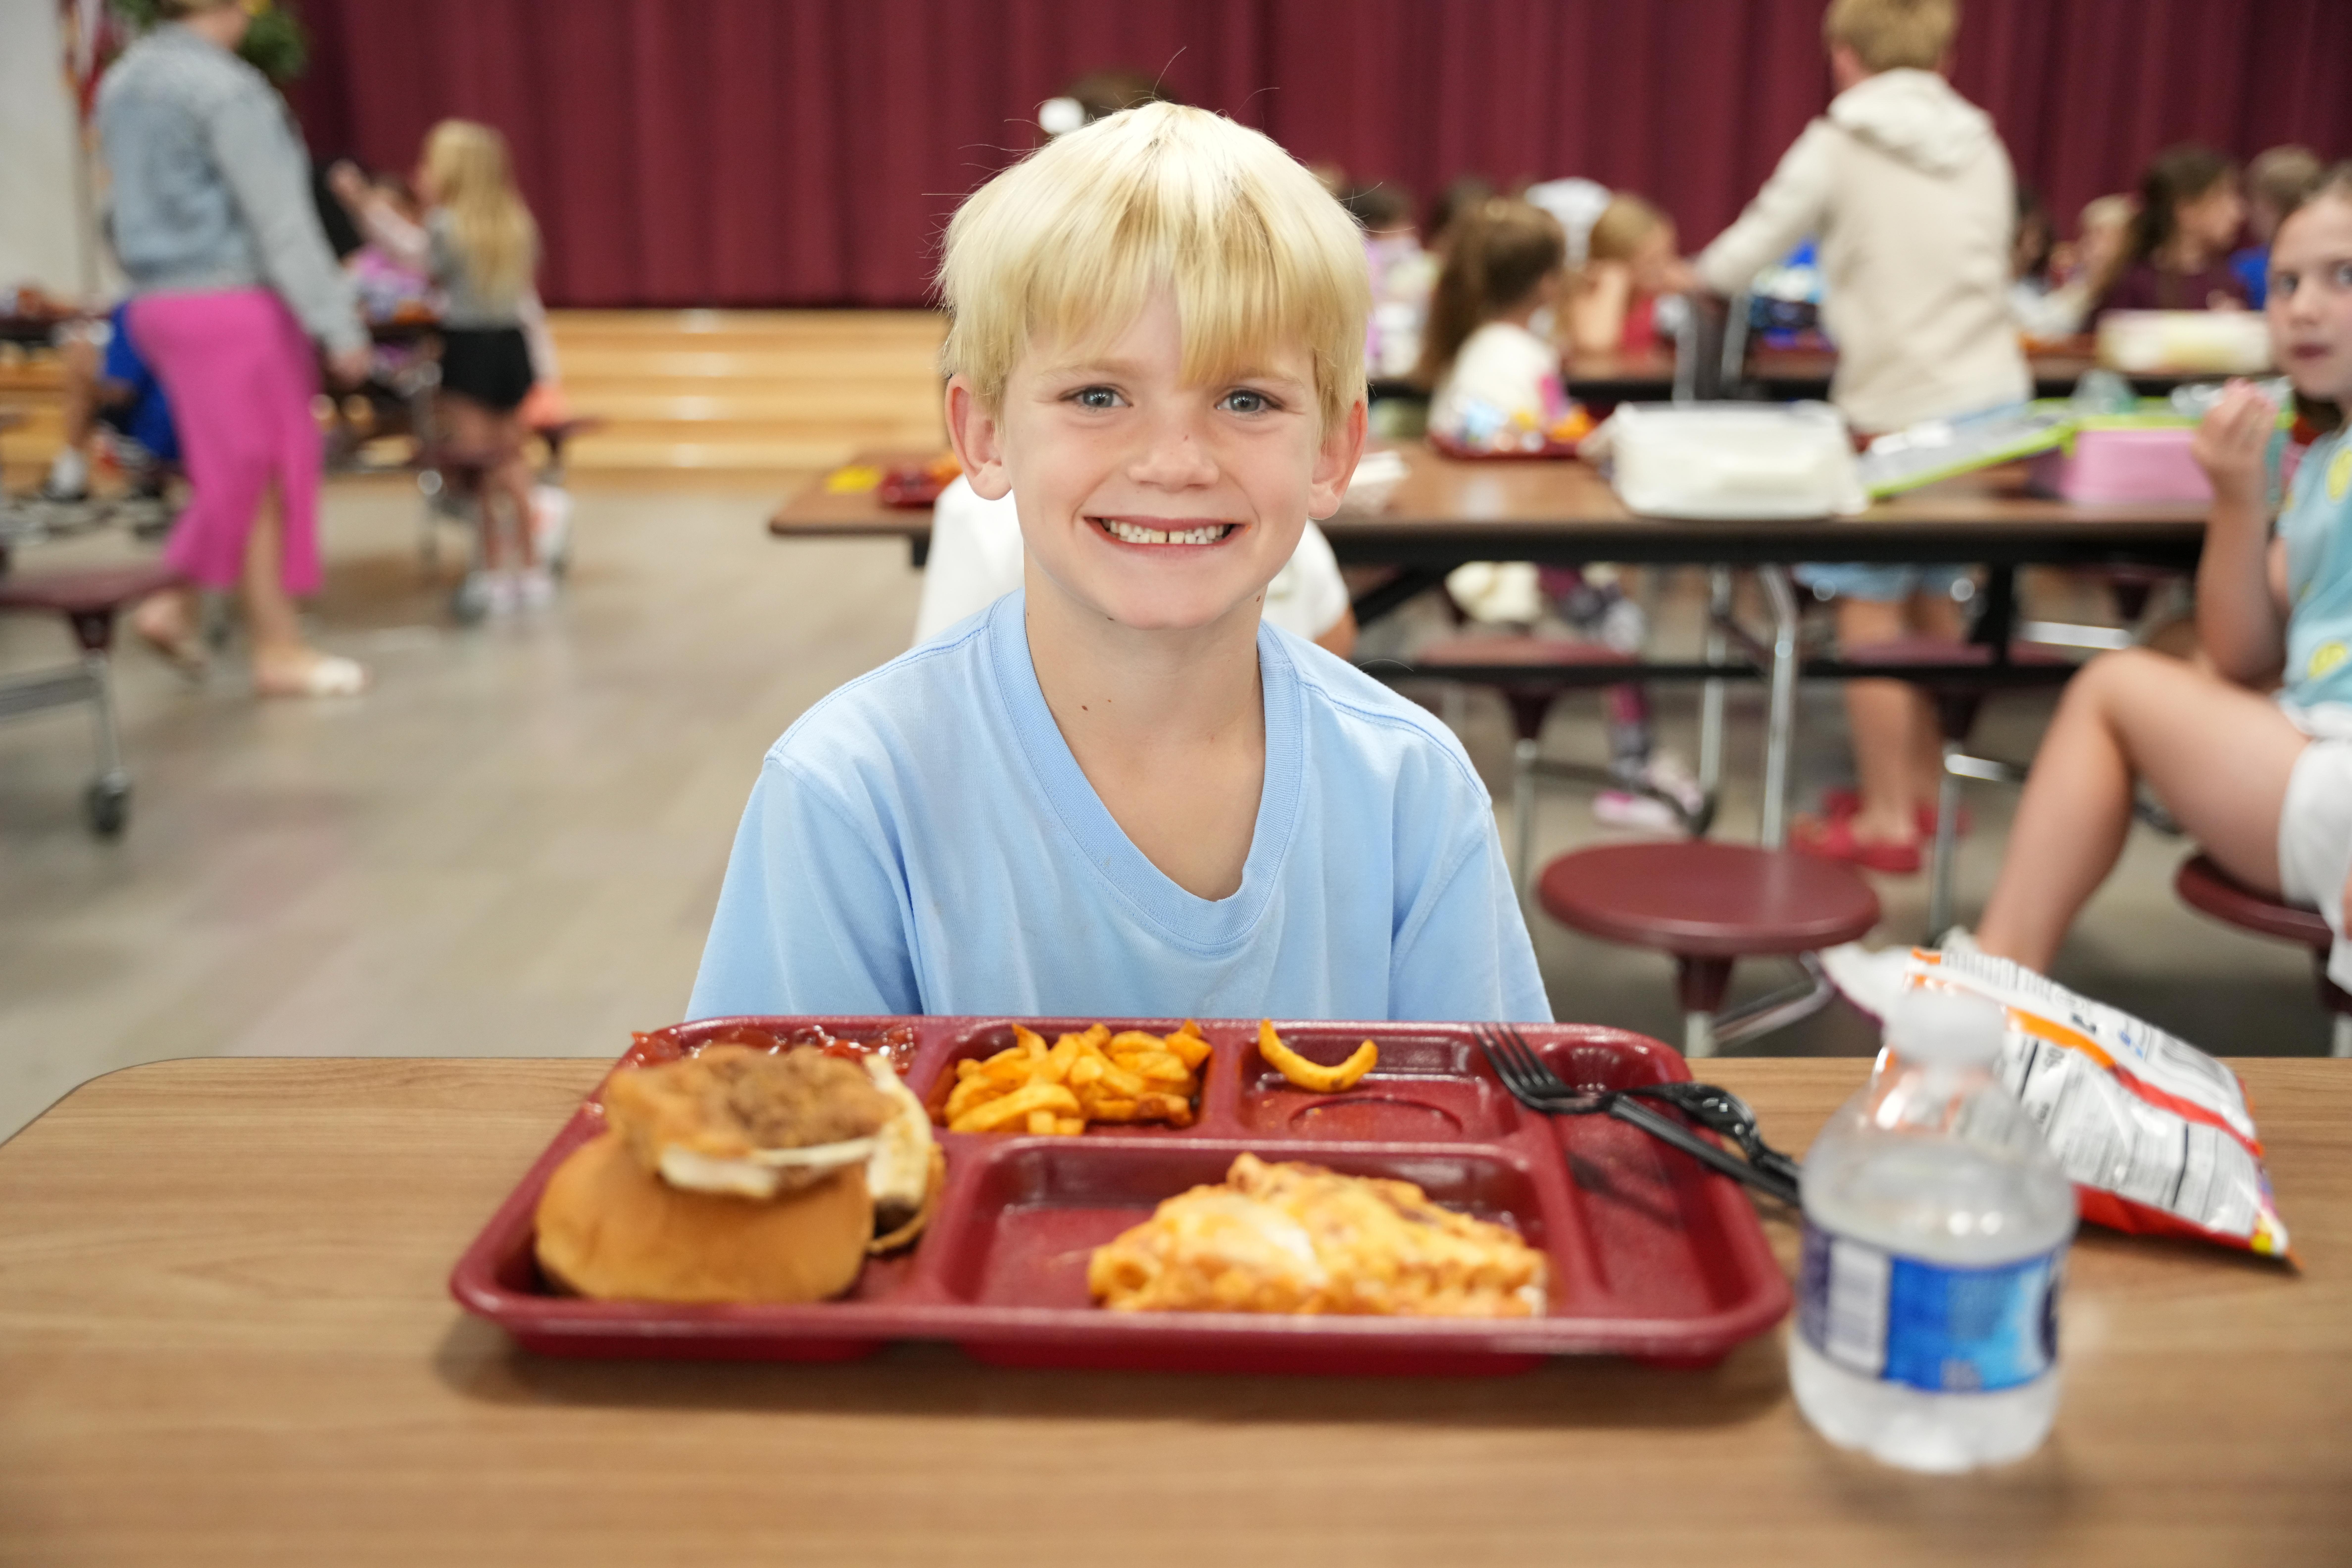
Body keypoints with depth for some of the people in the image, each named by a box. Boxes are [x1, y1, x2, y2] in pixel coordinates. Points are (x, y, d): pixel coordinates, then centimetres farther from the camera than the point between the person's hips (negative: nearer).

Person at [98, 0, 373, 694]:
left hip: (158, 300, 8)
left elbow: (128, 210, 18)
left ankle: (179, 599, 11)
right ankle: (277, 648, 7)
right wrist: (338, 325, -16)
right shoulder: (226, 88, -14)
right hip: (234, 300, -8)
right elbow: (281, 223, -17)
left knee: (240, 470, 17)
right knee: (264, 472, 0)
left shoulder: (121, 86, 13)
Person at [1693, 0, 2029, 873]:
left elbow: (1745, 257, -1)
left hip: (1900, 408, -6)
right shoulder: (1981, 148, 11)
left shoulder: (1837, 146, -4)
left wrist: (1696, 275, 21)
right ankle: (1925, 783, 29)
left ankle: (1888, 821, 2)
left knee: (1872, 609, -1)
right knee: (1935, 597, 18)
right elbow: (1988, 271, 19)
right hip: (1994, 394, 7)